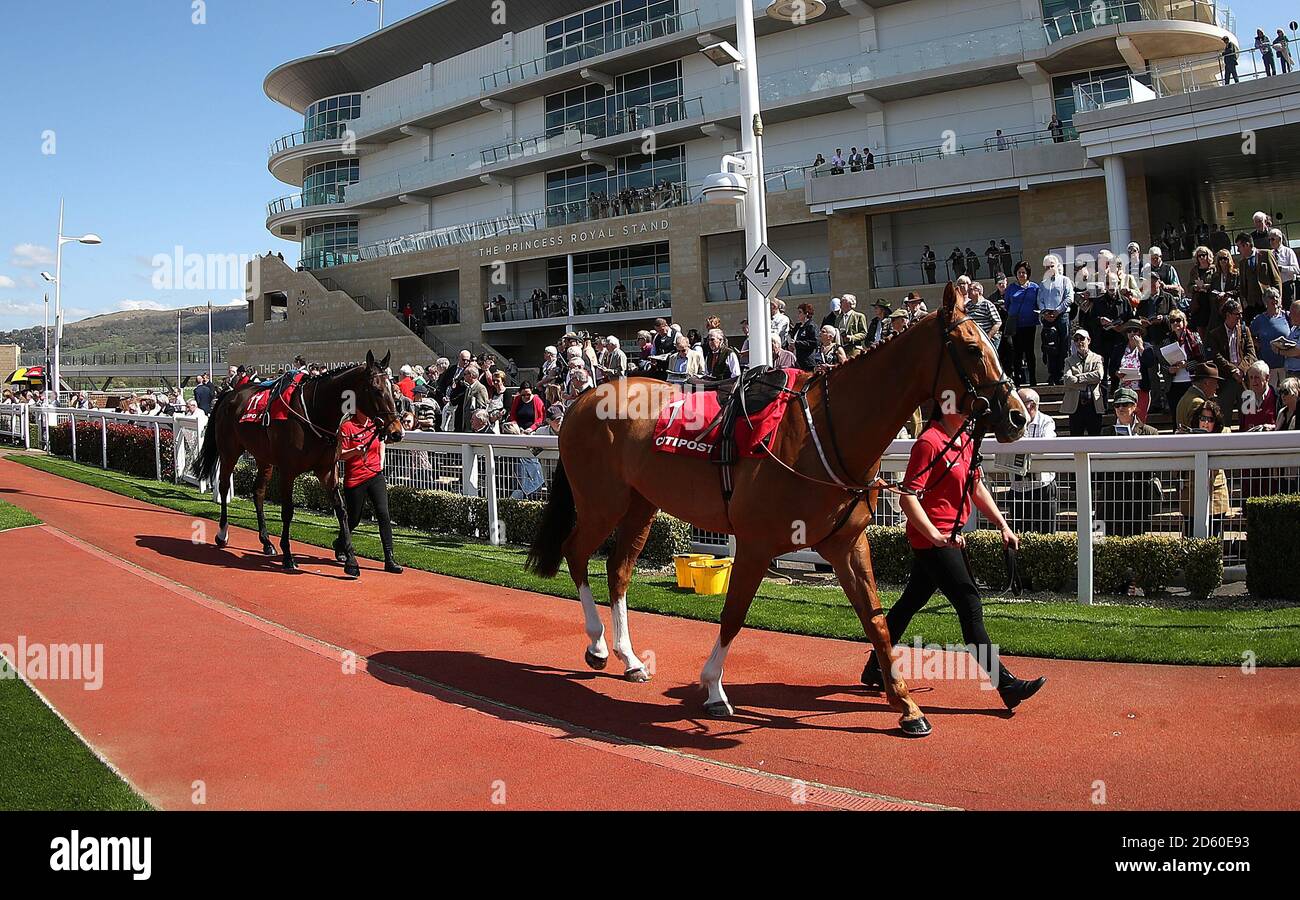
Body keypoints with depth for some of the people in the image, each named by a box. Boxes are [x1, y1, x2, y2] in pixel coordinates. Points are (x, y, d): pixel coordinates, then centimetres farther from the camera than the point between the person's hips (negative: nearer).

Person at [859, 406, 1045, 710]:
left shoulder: (965, 441, 11)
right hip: (931, 539, -10)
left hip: (950, 536, 10)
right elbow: (908, 498, -21)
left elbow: (977, 487, 21)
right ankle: (1006, 685, -2)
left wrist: (1003, 526, 17)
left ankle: (875, 669, 28)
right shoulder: (929, 442, -17)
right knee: (970, 606, -7)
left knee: (911, 602, 16)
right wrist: (936, 536, -26)